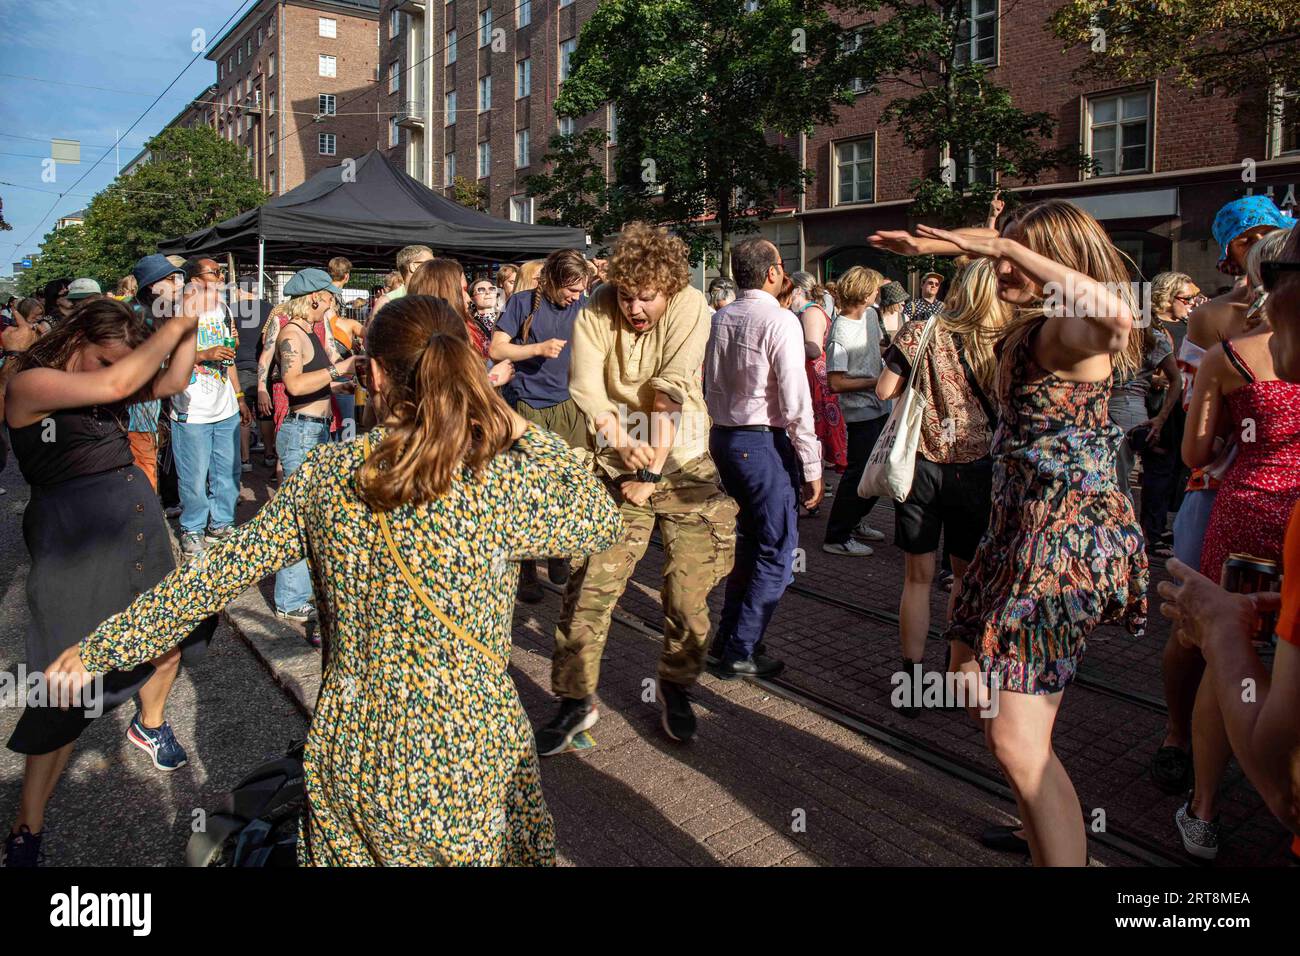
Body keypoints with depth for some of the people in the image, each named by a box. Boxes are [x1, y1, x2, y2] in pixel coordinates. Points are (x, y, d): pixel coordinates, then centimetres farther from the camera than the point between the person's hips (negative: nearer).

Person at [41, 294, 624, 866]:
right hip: (471, 764, -3)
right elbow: (602, 520, -3)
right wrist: (523, 433, 1)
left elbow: (221, 572, -1)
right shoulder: (499, 482, -20)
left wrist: (101, 647, 13)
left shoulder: (326, 472, -9)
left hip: (351, 757, 3)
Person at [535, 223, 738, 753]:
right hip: (617, 467, 1)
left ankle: (675, 686, 26)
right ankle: (576, 699, 12)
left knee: (690, 585, 2)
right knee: (590, 582, -4)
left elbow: (670, 393, -20)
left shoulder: (689, 305, -11)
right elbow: (588, 392, -17)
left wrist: (652, 471, -25)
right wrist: (624, 446, -33)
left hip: (683, 461, 0)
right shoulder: (595, 313, -6)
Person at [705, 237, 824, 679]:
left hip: (722, 437, 8)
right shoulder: (780, 322, -14)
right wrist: (812, 467, -11)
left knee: (749, 539, 22)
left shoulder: (719, 318, 7)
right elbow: (796, 403, -17)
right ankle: (740, 652, 10)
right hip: (764, 443, -8)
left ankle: (726, 638, 29)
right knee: (776, 552, 5)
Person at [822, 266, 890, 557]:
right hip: (861, 413, -9)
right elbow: (836, 383, -22)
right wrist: (876, 381, -18)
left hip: (880, 408, 9)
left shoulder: (871, 314, 4)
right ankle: (836, 538, 7)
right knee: (858, 474, -4)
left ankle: (853, 523, 33)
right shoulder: (839, 334, -21)